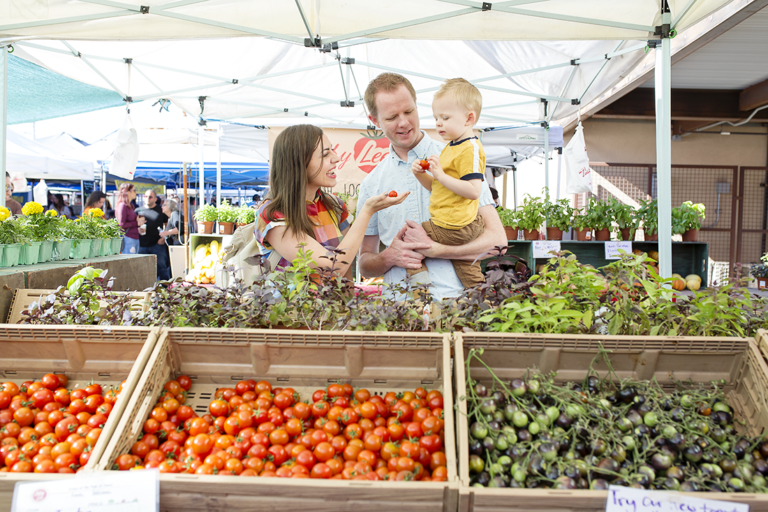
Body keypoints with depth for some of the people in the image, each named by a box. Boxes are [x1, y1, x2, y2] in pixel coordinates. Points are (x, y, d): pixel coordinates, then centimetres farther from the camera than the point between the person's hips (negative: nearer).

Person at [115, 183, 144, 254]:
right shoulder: (122, 205, -10)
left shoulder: (130, 206, 19)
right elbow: (121, 224, -17)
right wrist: (136, 223, -10)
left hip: (135, 239, 9)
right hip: (127, 239, -9)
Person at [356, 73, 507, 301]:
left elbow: (497, 239, -1)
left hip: (454, 297, -3)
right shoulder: (371, 184, 13)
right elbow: (364, 263, 18)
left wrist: (433, 249, -10)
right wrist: (388, 258, -4)